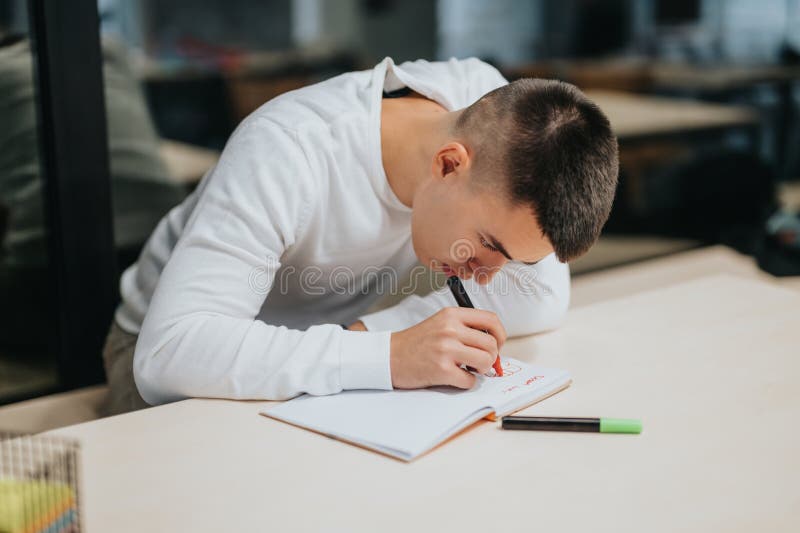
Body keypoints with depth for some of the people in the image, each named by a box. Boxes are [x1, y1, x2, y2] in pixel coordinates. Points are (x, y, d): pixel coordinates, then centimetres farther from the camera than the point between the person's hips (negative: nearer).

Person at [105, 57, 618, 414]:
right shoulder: (286, 155, -36)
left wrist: (367, 332, -31)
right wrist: (388, 354, -50)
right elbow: (168, 352, -44)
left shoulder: (492, 103, -21)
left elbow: (544, 298, -21)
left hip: (319, 336, 4)